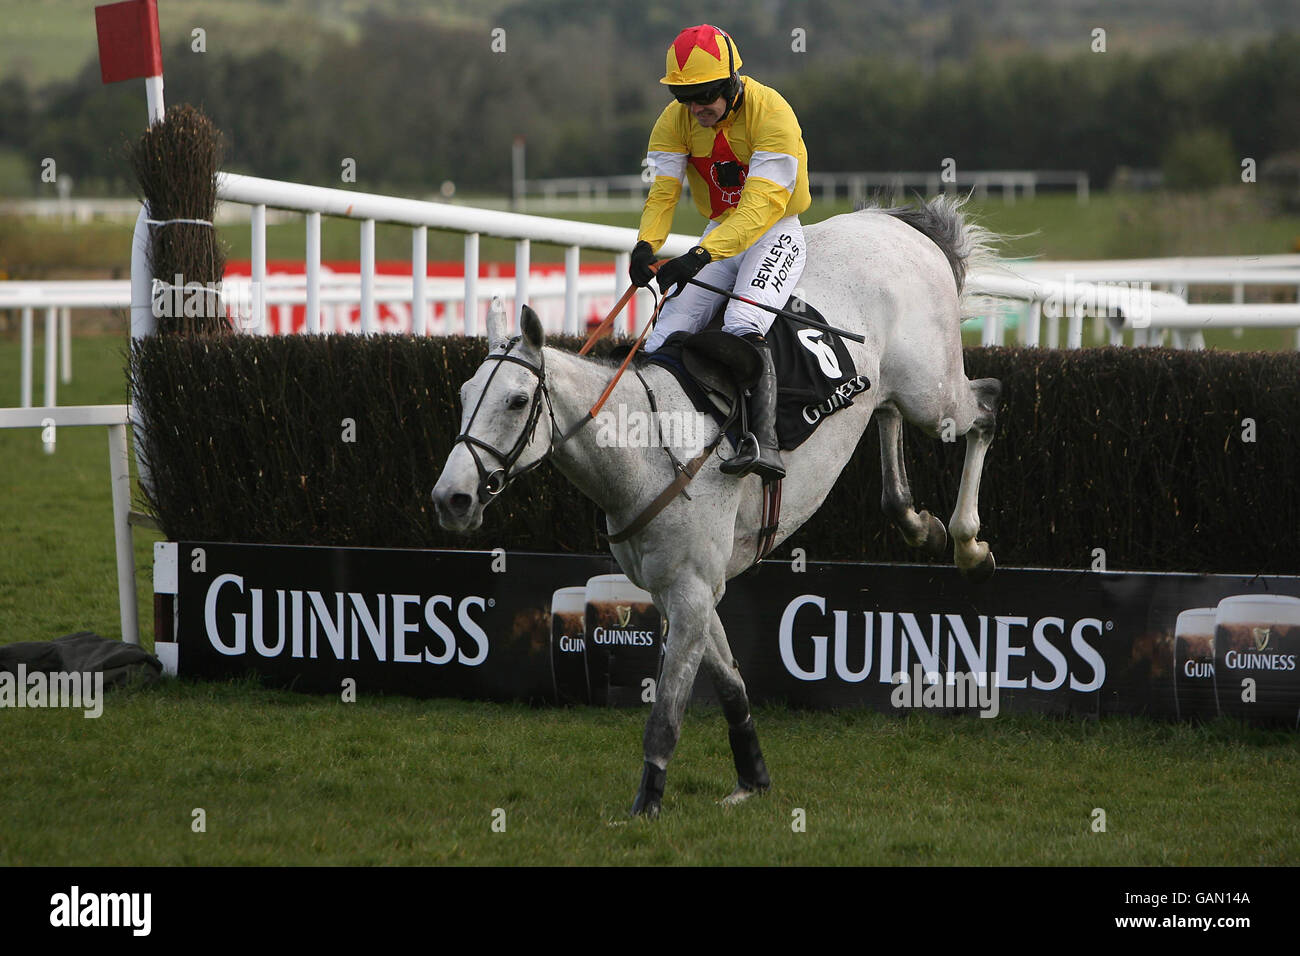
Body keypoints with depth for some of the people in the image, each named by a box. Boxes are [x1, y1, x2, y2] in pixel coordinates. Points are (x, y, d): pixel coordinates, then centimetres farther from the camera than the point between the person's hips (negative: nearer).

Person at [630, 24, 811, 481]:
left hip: (774, 234, -6)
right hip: (718, 233, 6)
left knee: (743, 326, -32)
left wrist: (702, 256, -43)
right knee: (666, 337, -12)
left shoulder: (771, 113, -23)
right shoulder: (676, 120, -5)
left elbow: (764, 203, -32)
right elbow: (661, 190, -11)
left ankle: (764, 442, -42)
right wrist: (646, 245, -33)